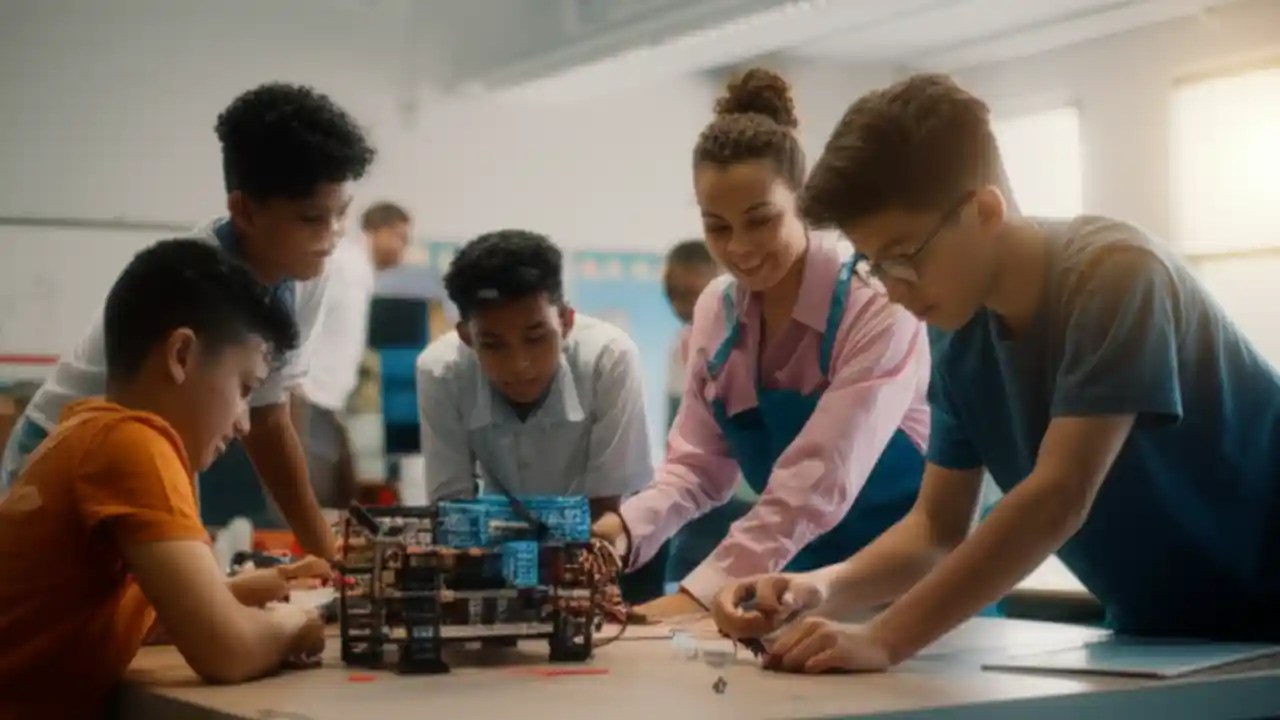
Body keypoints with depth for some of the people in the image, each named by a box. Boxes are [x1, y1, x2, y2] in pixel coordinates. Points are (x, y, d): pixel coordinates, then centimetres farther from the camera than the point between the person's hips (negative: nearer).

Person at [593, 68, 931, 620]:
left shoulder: (877, 310, -18)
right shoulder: (717, 311, 1)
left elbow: (818, 481, -27)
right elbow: (699, 462, 0)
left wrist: (699, 595, -35)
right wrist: (627, 526, -20)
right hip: (804, 581, 5)